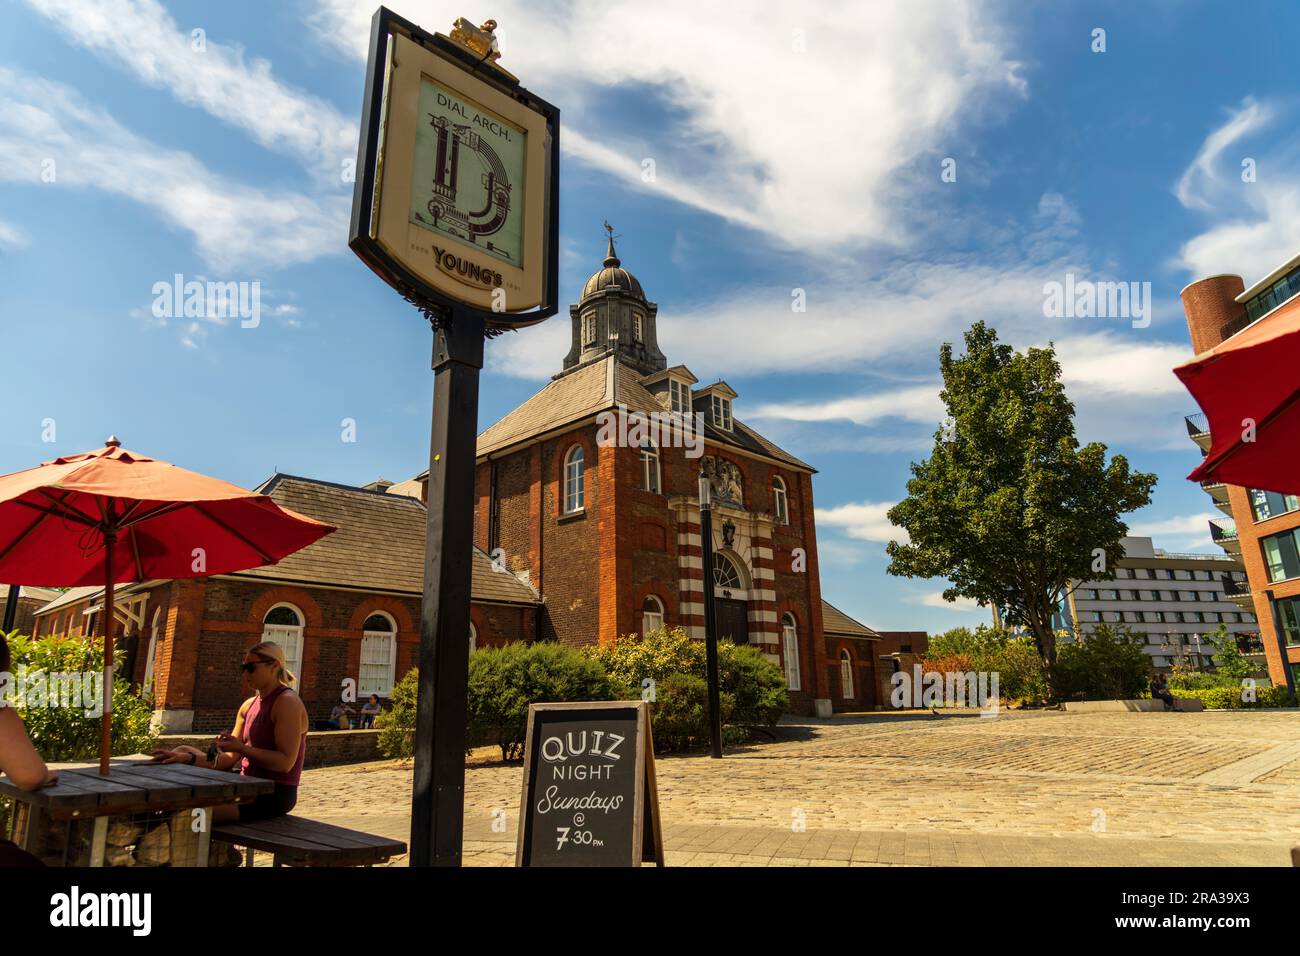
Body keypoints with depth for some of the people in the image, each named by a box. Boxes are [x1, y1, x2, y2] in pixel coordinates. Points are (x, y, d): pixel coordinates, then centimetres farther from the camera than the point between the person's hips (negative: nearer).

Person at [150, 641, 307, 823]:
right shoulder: (248, 705, 12)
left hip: (274, 795, -10)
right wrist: (190, 758, -7)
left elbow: (285, 763, -21)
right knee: (184, 750, 15)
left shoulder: (287, 702, -15)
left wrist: (241, 748, -25)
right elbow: (230, 759, 8)